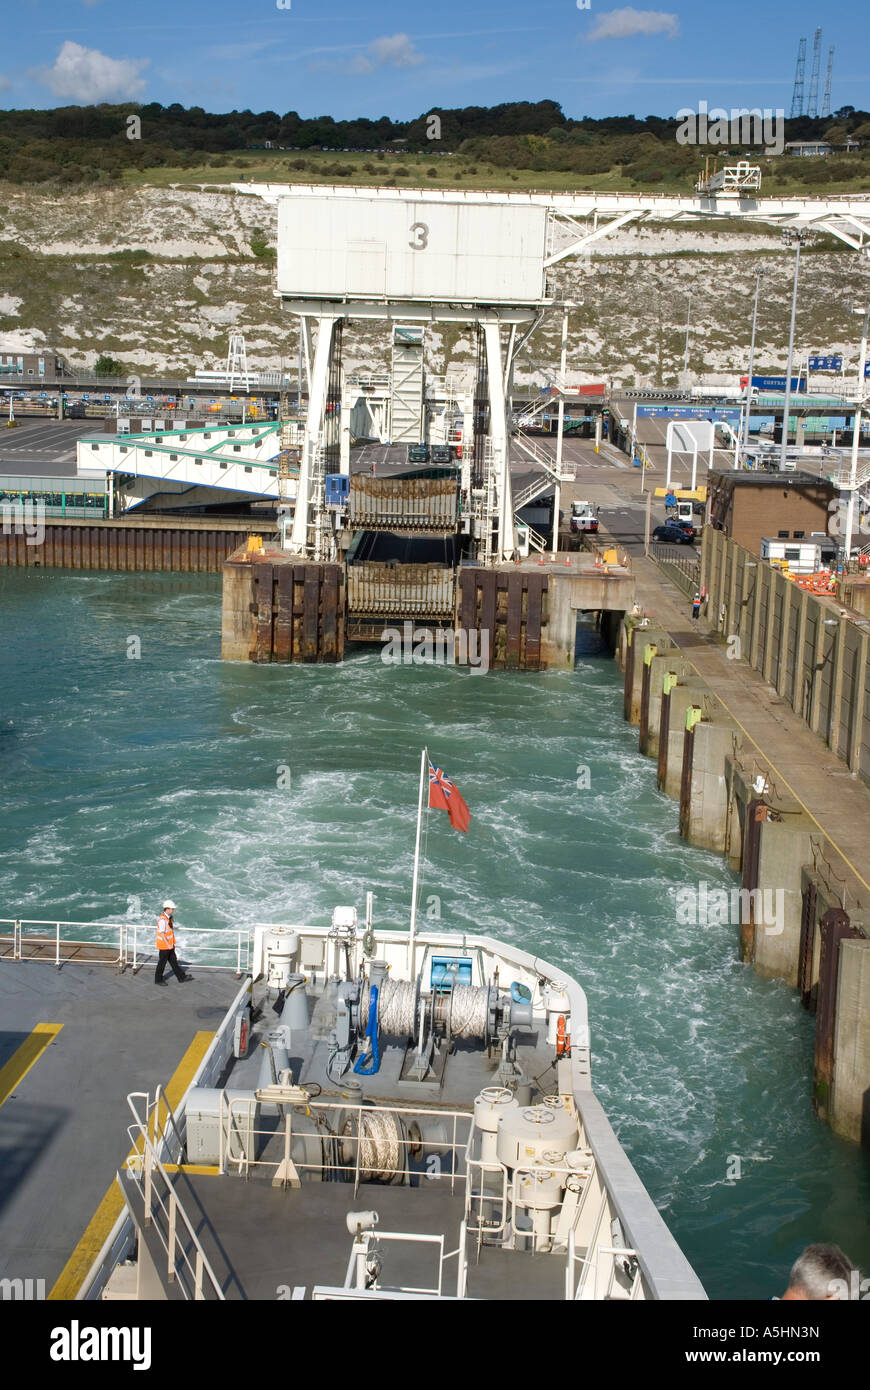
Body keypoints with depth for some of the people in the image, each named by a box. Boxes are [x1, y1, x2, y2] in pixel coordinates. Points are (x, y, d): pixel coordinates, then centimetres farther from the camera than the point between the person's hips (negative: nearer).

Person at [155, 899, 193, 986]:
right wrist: (168, 945, -23)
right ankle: (158, 980, 16)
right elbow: (162, 934, -24)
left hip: (170, 945, 9)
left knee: (174, 961, 13)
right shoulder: (162, 919, -22)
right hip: (164, 946, -9)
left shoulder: (169, 918, 8)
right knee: (162, 963, 3)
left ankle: (182, 977, 17)